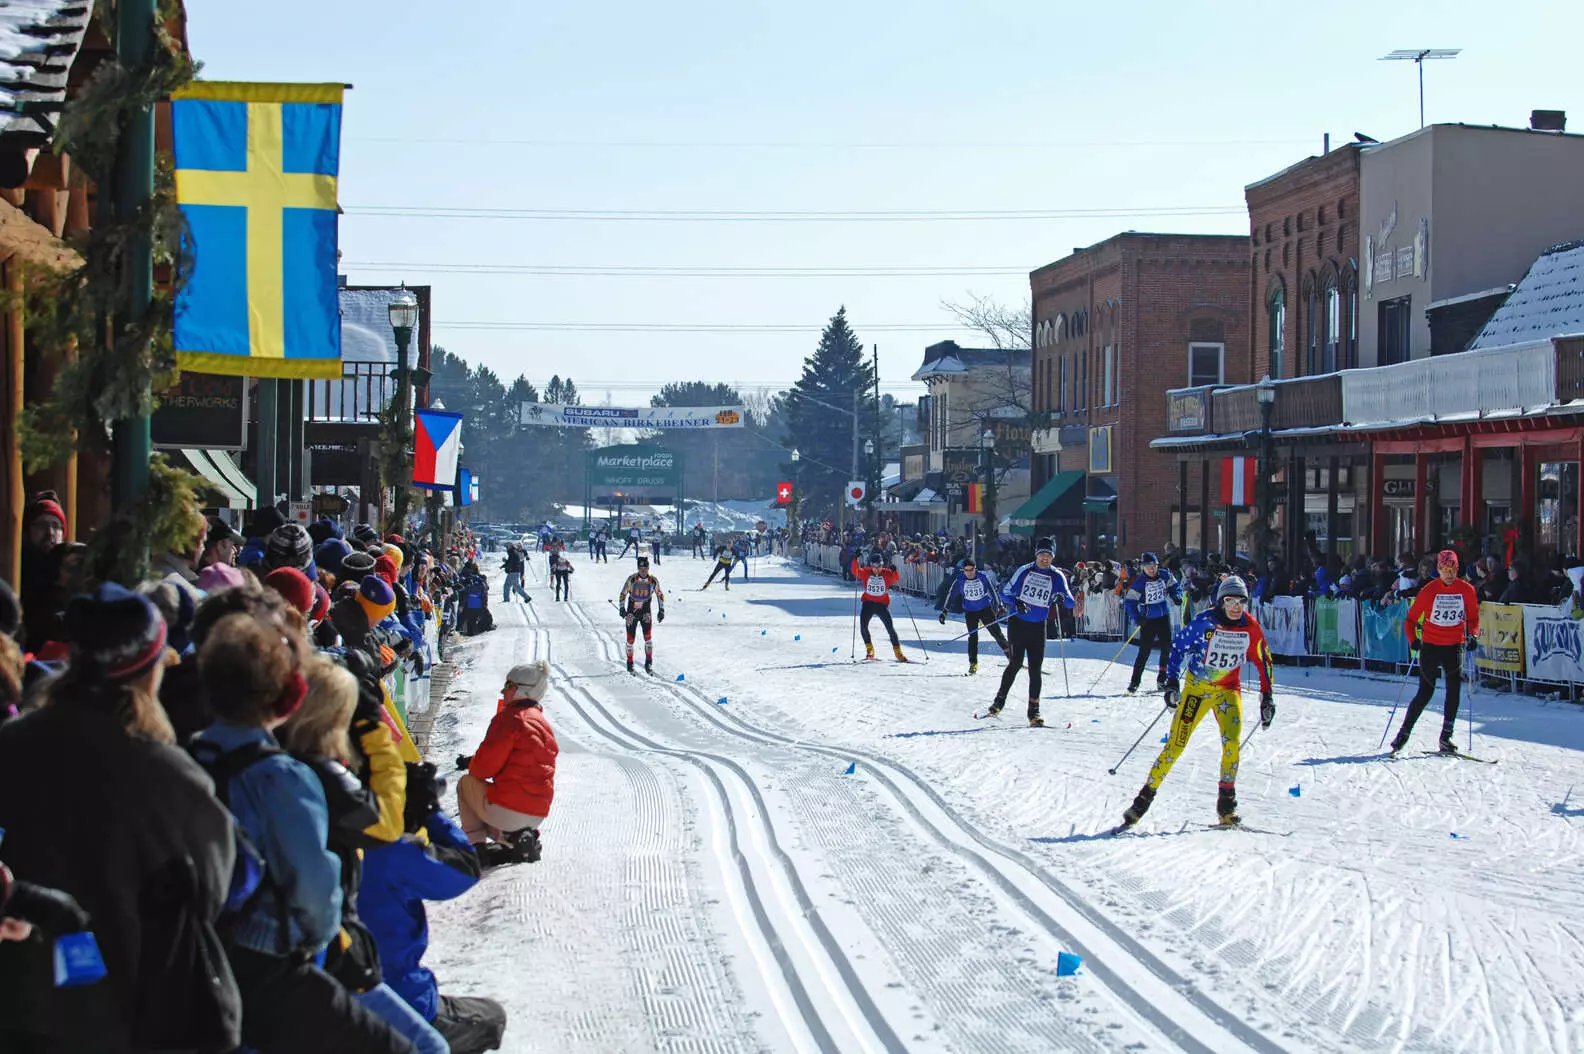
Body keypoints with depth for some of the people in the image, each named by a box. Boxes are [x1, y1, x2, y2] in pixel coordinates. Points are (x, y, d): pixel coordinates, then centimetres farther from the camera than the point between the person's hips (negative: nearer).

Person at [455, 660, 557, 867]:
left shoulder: (510, 717, -11)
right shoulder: (541, 721, 15)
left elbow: (486, 766, -12)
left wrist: (471, 765, 11)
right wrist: (473, 760, 17)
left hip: (509, 811, -8)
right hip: (538, 814, 8)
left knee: (466, 783, 19)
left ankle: (478, 845, 8)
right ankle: (514, 838, 10)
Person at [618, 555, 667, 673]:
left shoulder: (653, 581, -8)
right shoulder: (632, 579, -12)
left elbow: (660, 594, 7)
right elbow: (623, 594, -3)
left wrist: (661, 610, 4)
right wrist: (622, 608, -10)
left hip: (646, 611, 0)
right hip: (632, 611, 0)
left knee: (648, 636, -15)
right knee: (630, 639, 1)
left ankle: (648, 663, -9)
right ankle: (629, 663, 17)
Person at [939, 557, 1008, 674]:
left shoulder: (983, 577, -11)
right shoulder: (959, 580, -11)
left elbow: (993, 590, 0)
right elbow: (950, 594, -3)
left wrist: (999, 606, 2)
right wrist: (944, 611, -3)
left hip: (986, 609, 0)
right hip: (970, 612, 0)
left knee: (996, 632, 1)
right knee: (973, 636, -7)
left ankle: (1010, 651, 16)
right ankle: (973, 663, 1)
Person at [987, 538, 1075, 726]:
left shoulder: (1057, 576, 1)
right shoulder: (1024, 571, -1)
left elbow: (1071, 603, -6)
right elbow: (1006, 592, 2)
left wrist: (1063, 598, -29)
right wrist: (1016, 602, -18)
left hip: (1038, 627, 2)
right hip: (1017, 623, -2)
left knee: (1035, 668, 0)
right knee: (1016, 662, -14)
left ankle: (1034, 711, 5)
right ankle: (1000, 699, -1)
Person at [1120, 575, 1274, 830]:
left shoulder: (1251, 628, -6)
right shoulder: (1205, 621, -13)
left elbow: (1263, 662, 6)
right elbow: (1179, 647, -4)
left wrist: (1267, 698, 4)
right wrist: (1172, 682, -11)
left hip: (1228, 690, 2)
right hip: (1196, 687, -2)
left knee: (1231, 742, -19)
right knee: (1176, 744, -8)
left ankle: (1226, 804, -8)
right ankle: (1146, 796, 1)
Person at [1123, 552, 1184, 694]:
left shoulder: (1165, 576, -4)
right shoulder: (1139, 582, -14)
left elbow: (1174, 586, 15)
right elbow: (1130, 602, -12)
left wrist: (1176, 596, -6)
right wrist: (1137, 619, -22)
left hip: (1164, 617, 4)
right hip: (1148, 620, -4)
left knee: (1167, 648, 3)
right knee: (1144, 650, -6)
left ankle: (1162, 679, 16)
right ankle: (1135, 681, 1)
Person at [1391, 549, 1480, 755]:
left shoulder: (1466, 590, -2)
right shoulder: (1429, 591, -8)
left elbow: (1473, 617, 12)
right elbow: (1411, 619, -3)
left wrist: (1473, 635, -5)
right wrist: (1413, 639, -16)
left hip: (1455, 646, 2)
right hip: (1430, 645, -2)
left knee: (1454, 689, -5)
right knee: (1426, 692, -3)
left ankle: (1446, 737, 3)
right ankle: (1404, 732, 11)